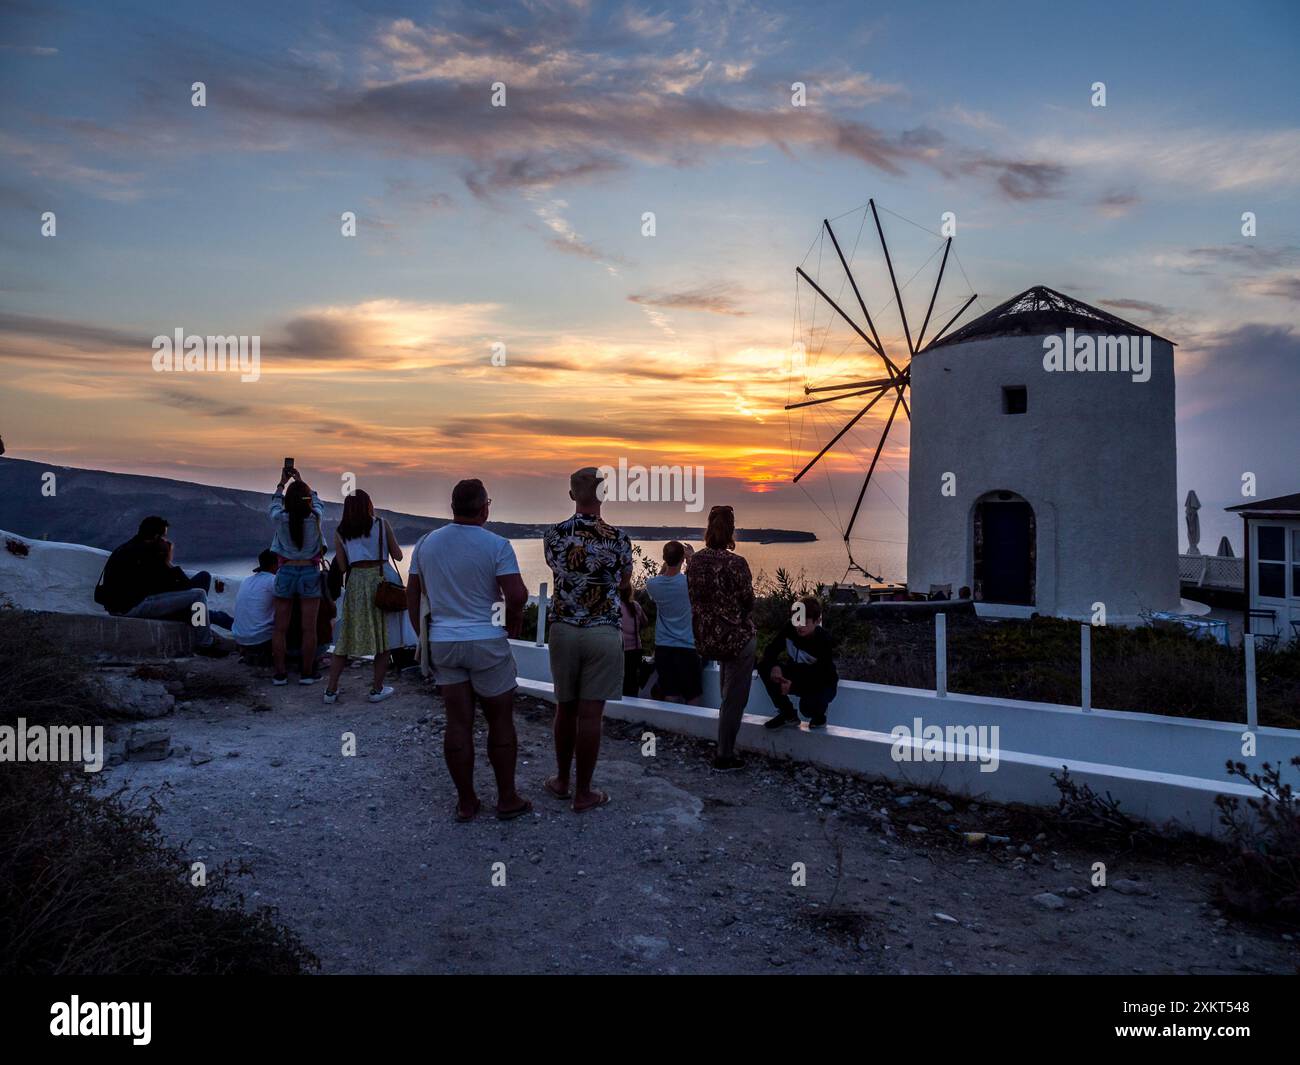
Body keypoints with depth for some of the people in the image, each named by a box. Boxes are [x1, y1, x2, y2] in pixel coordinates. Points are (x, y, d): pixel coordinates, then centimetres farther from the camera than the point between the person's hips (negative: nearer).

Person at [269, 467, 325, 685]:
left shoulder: (280, 519, -8)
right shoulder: (315, 518, -9)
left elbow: (275, 504, 16)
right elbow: (316, 500, 14)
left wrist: (282, 482, 29)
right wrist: (301, 481, 23)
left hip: (285, 573, 1)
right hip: (310, 573, -1)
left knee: (280, 628, 9)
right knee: (309, 628, 5)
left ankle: (280, 673, 13)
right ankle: (307, 673, 10)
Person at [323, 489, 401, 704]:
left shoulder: (340, 532, 7)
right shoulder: (382, 525, 2)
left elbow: (342, 567, 4)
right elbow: (398, 556, 5)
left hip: (355, 583, 2)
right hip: (380, 580, -2)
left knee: (345, 638, 10)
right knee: (383, 636, 7)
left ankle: (331, 690, 11)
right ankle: (377, 689, 10)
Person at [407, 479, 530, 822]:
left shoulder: (426, 543, 5)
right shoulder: (496, 545, -11)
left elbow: (412, 597, 10)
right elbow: (517, 595, -18)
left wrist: (423, 637, 19)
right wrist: (513, 621, 1)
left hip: (442, 643, 4)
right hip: (487, 642, -4)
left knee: (458, 723, 9)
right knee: (501, 722, 8)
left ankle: (466, 803, 17)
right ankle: (507, 800, 17)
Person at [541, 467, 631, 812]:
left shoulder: (553, 535, -3)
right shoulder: (618, 538, -10)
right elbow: (625, 586, 5)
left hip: (563, 629, 3)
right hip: (603, 633, -3)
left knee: (565, 708, 17)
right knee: (590, 714, 2)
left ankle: (562, 781, 29)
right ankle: (582, 793, 10)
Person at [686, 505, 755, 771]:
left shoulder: (695, 560, -3)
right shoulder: (736, 563, -19)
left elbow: (694, 597, 7)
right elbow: (747, 602, -9)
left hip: (705, 638, 7)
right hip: (737, 637, -7)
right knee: (734, 698, 5)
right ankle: (724, 758, 11)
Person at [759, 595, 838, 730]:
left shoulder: (824, 640, -28)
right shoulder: (789, 628, -16)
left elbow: (823, 676, -29)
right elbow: (771, 649, -9)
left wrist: (794, 685, -40)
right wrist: (774, 666, -32)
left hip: (822, 683, -5)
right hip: (798, 672, 5)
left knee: (808, 704, -38)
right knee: (764, 666, -19)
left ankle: (819, 715, 4)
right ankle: (788, 714, -5)